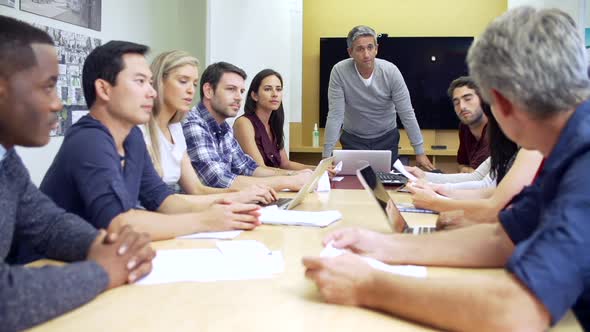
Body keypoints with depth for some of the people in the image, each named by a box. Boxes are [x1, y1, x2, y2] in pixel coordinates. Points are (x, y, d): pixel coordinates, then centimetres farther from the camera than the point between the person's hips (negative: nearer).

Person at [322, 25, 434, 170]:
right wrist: (327, 155, -22)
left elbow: (406, 114, -13)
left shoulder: (391, 71, -18)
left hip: (387, 138, 1)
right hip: (352, 139, 0)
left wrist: (420, 152, -12)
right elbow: (335, 115, -19)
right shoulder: (339, 71, -20)